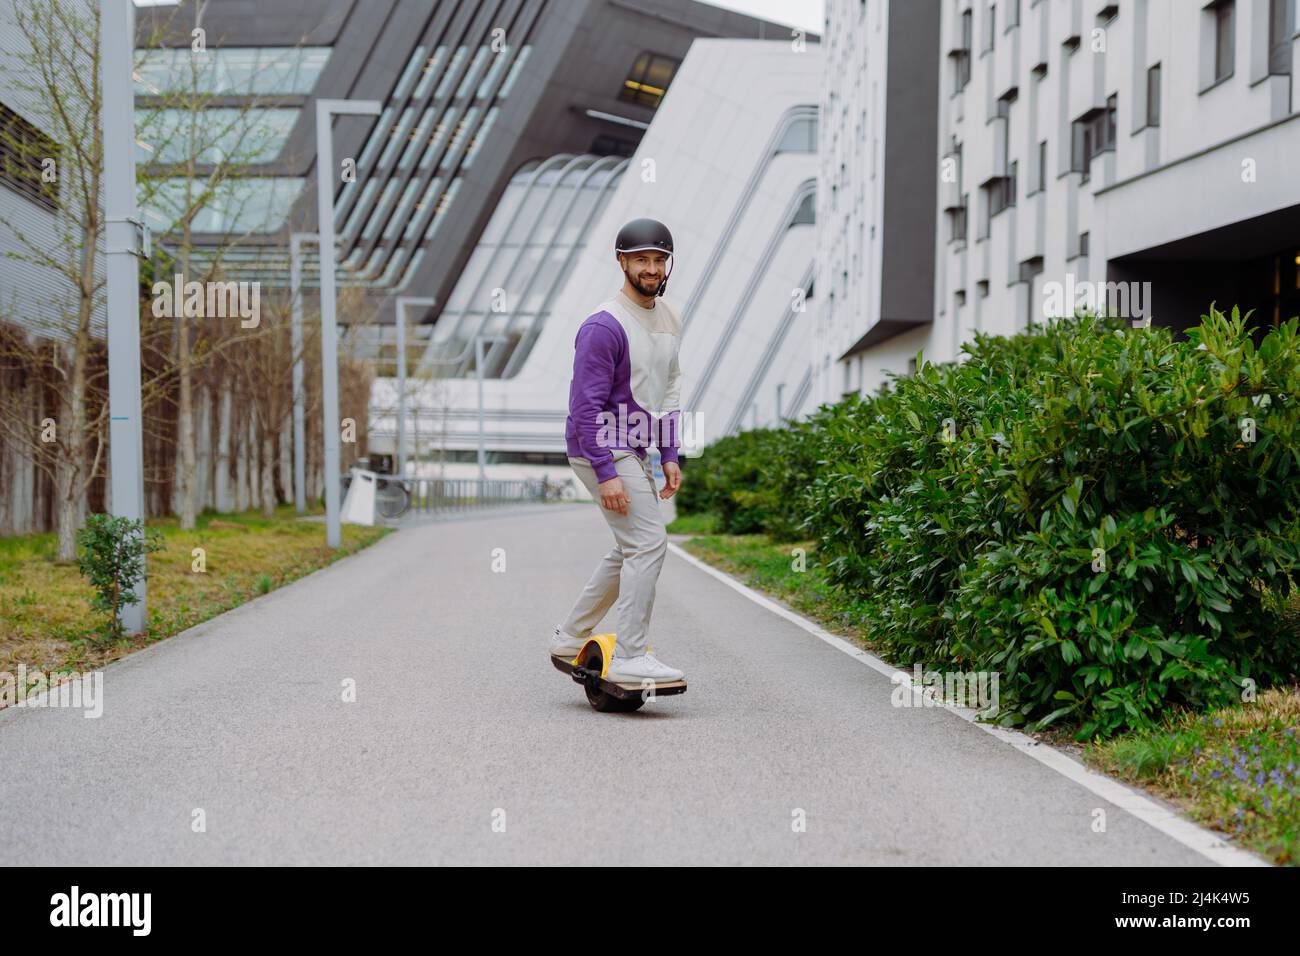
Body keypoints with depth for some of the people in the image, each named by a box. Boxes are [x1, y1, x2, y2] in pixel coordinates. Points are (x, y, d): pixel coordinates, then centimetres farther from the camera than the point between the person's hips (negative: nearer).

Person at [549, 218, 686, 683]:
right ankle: (628, 658, -11)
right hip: (602, 450, -10)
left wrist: (669, 457, 12)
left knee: (632, 549, 16)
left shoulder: (669, 318, 10)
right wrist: (606, 475, -25)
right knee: (649, 542, -15)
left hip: (634, 450, 10)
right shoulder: (605, 325, -19)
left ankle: (571, 639, 27)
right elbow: (586, 406, -20)